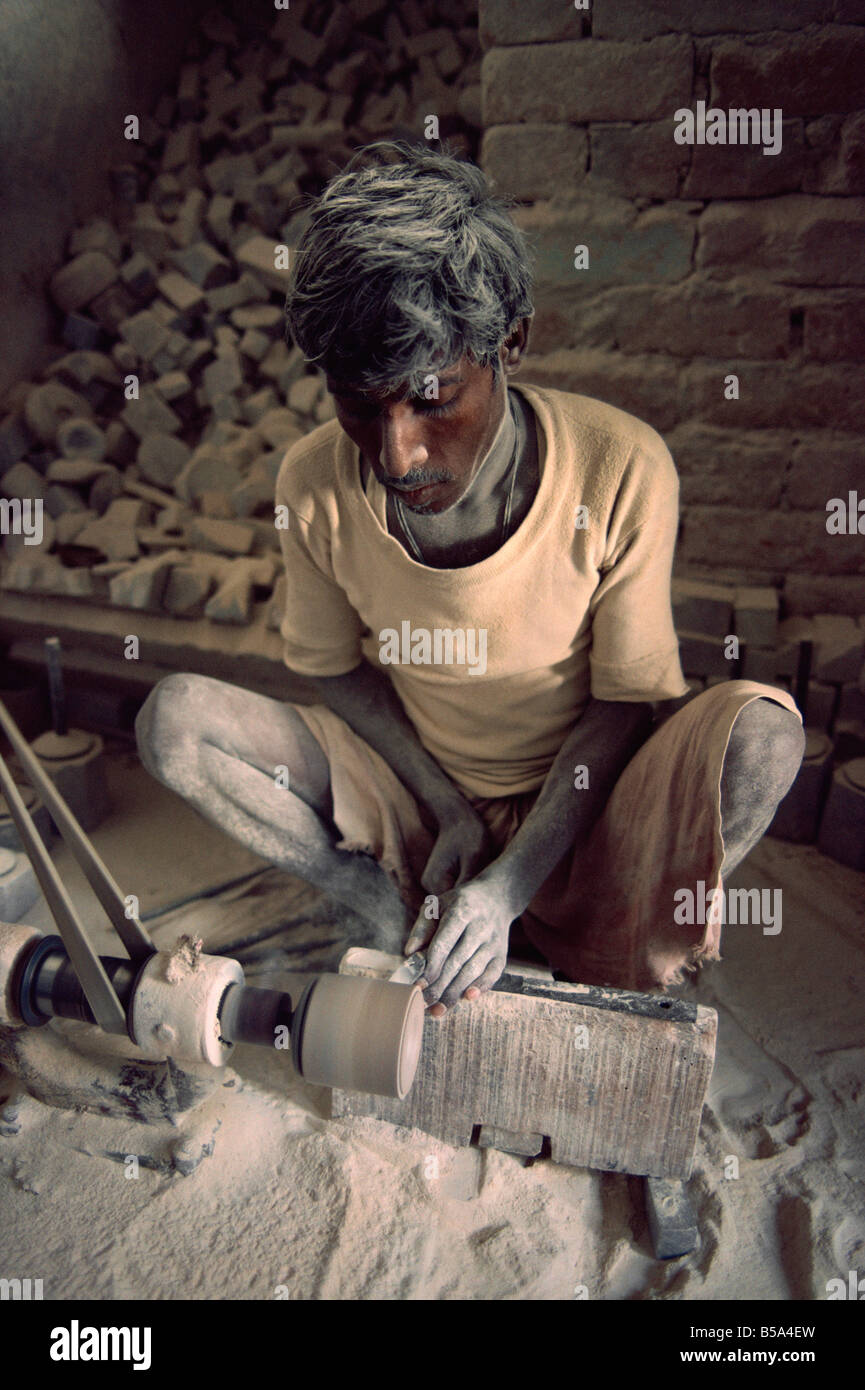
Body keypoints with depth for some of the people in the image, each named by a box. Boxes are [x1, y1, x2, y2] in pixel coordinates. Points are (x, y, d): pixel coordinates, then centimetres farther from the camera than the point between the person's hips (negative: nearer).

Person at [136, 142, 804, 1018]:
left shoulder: (621, 470, -21)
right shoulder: (314, 487, -14)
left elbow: (623, 707, -13)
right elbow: (341, 671, 0)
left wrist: (509, 884, -23)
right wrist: (445, 811, -12)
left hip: (575, 812, -1)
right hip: (415, 798, 2)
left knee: (762, 729, -31)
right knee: (173, 718, -18)